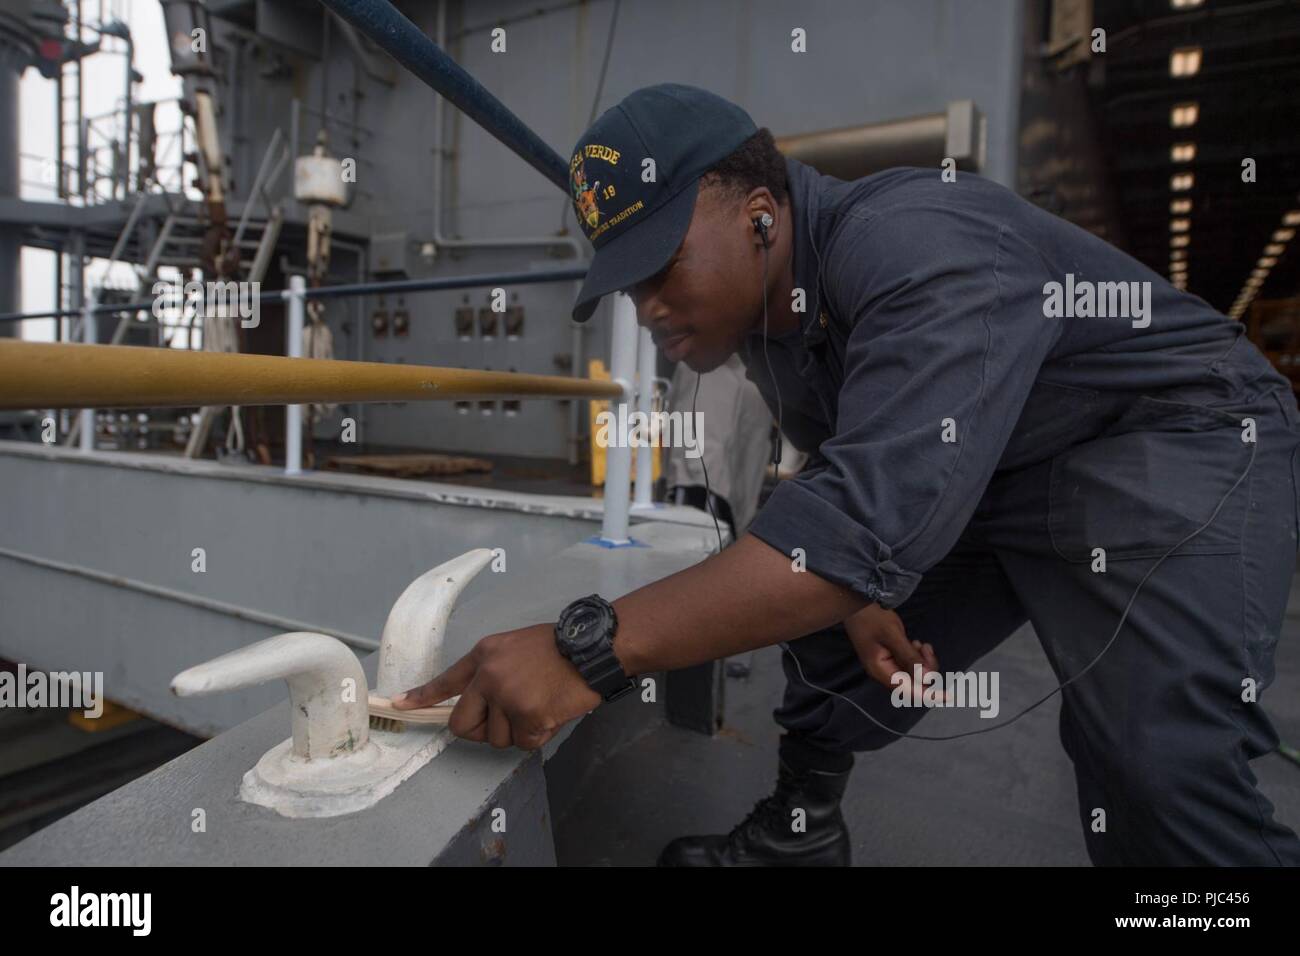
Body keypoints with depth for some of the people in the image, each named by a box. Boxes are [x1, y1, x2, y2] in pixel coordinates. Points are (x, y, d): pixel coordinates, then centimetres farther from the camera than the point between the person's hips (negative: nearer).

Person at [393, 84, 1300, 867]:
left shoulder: (919, 250, -32)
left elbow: (875, 514, -46)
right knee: (832, 642, 7)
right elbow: (850, 477, 6)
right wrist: (858, 591, -12)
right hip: (976, 473, 8)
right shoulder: (769, 309, -4)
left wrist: (589, 649, -48)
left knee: (1155, 758, -24)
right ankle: (799, 832, 25)